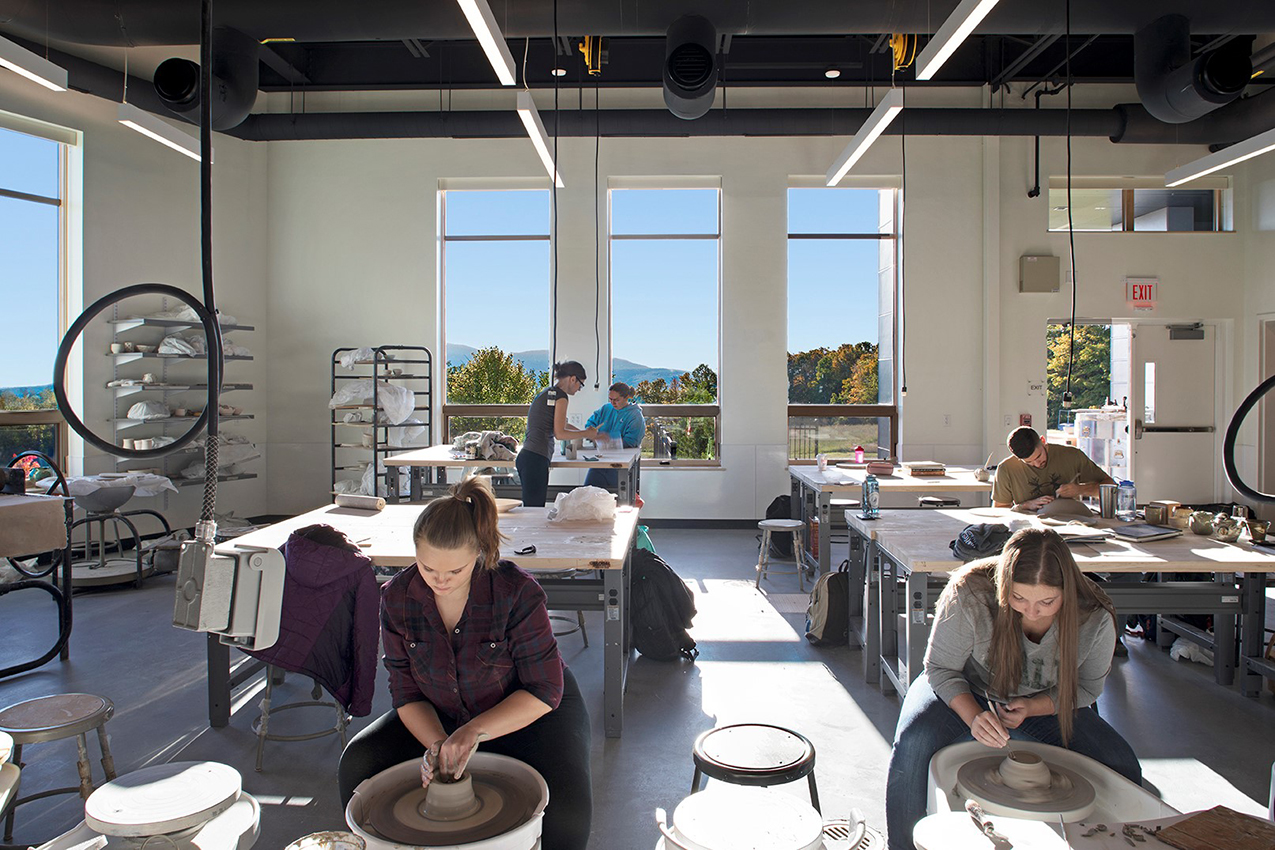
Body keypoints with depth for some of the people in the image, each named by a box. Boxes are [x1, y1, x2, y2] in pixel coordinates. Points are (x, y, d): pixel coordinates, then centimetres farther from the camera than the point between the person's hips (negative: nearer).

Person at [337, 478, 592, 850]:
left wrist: (475, 731, -33)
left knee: (566, 811, -29)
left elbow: (544, 691, -22)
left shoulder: (516, 591, -28)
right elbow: (406, 692, -7)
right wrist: (436, 743, -26)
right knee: (357, 765, -13)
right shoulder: (397, 597, -15)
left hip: (529, 714, -4)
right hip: (441, 717, 4)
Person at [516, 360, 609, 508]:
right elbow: (559, 433, -11)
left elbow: (561, 425, 31)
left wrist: (591, 435, 35)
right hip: (536, 459, -9)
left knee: (531, 507, 10)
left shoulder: (546, 393, 21)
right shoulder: (560, 395, -7)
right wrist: (587, 434, 2)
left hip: (525, 457, 10)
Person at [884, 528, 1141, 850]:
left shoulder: (1095, 618, -23)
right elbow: (941, 669, -17)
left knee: (1122, 769, -17)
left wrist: (1031, 708, -24)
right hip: (963, 693, -2)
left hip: (1044, 704, 3)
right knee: (913, 744, -32)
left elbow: (1086, 688, -5)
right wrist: (974, 716, -35)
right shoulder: (970, 594, -31)